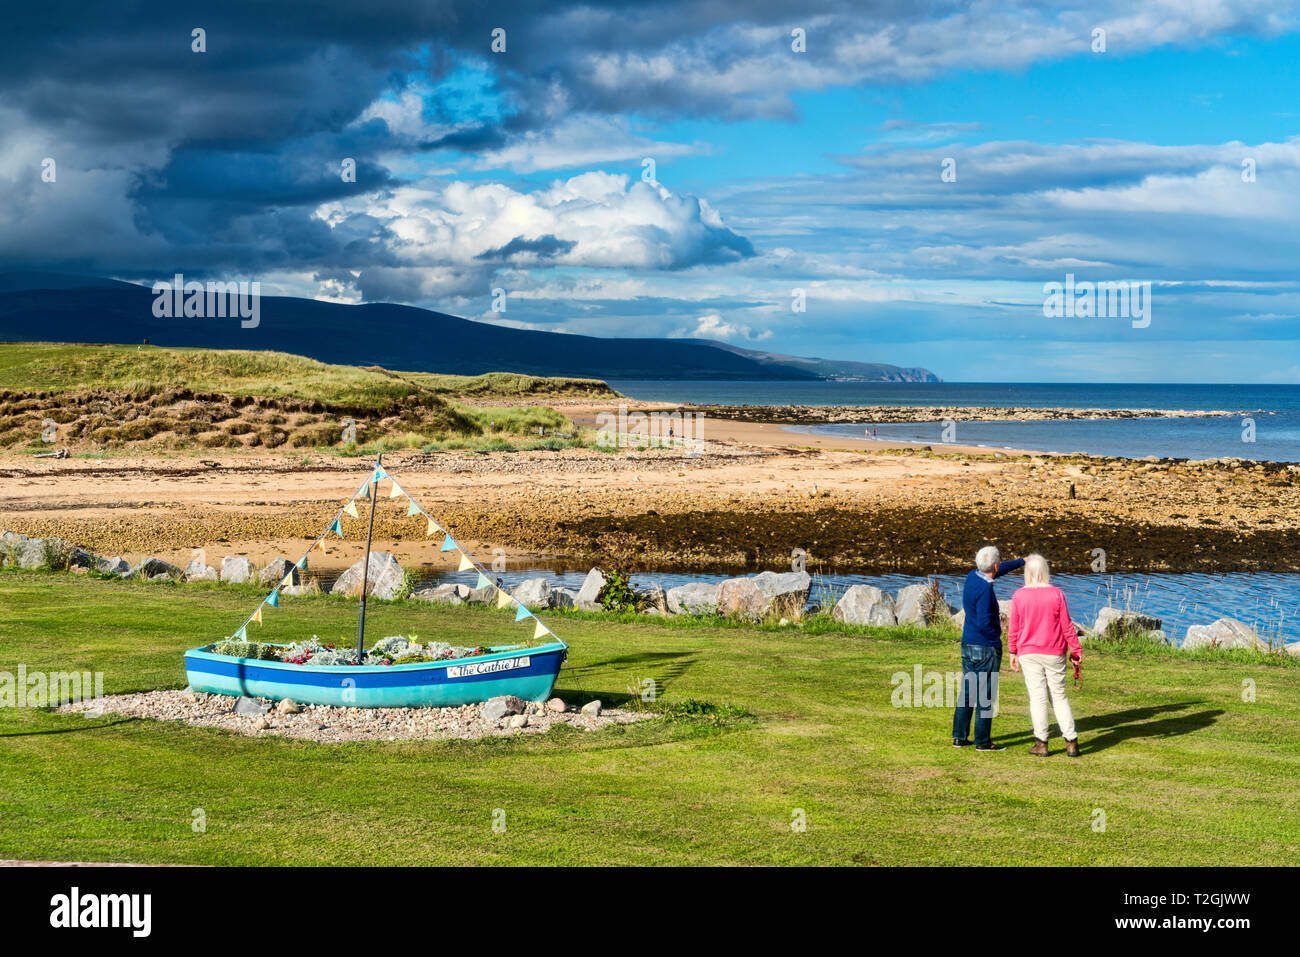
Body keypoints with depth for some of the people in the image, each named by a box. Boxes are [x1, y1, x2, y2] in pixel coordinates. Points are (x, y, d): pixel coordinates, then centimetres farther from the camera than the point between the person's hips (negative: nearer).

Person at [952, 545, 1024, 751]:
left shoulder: (972, 577, 5)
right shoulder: (985, 589, -21)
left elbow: (1000, 570, 24)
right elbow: (984, 622, -24)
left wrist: (1022, 561, 32)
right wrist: (997, 635, -6)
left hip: (968, 645, 9)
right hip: (986, 648, -9)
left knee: (966, 691, 13)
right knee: (986, 695, -1)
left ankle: (959, 737, 17)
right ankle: (983, 741, 2)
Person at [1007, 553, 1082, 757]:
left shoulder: (1019, 596, -6)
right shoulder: (1057, 594, -7)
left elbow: (1013, 628, -1)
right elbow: (1067, 626, -4)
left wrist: (1013, 653, 10)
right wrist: (1076, 651, 5)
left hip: (1029, 654, -1)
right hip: (1054, 654, 1)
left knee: (1037, 696, 3)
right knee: (1059, 696, 9)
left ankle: (1041, 744, 4)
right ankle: (1071, 742, 6)